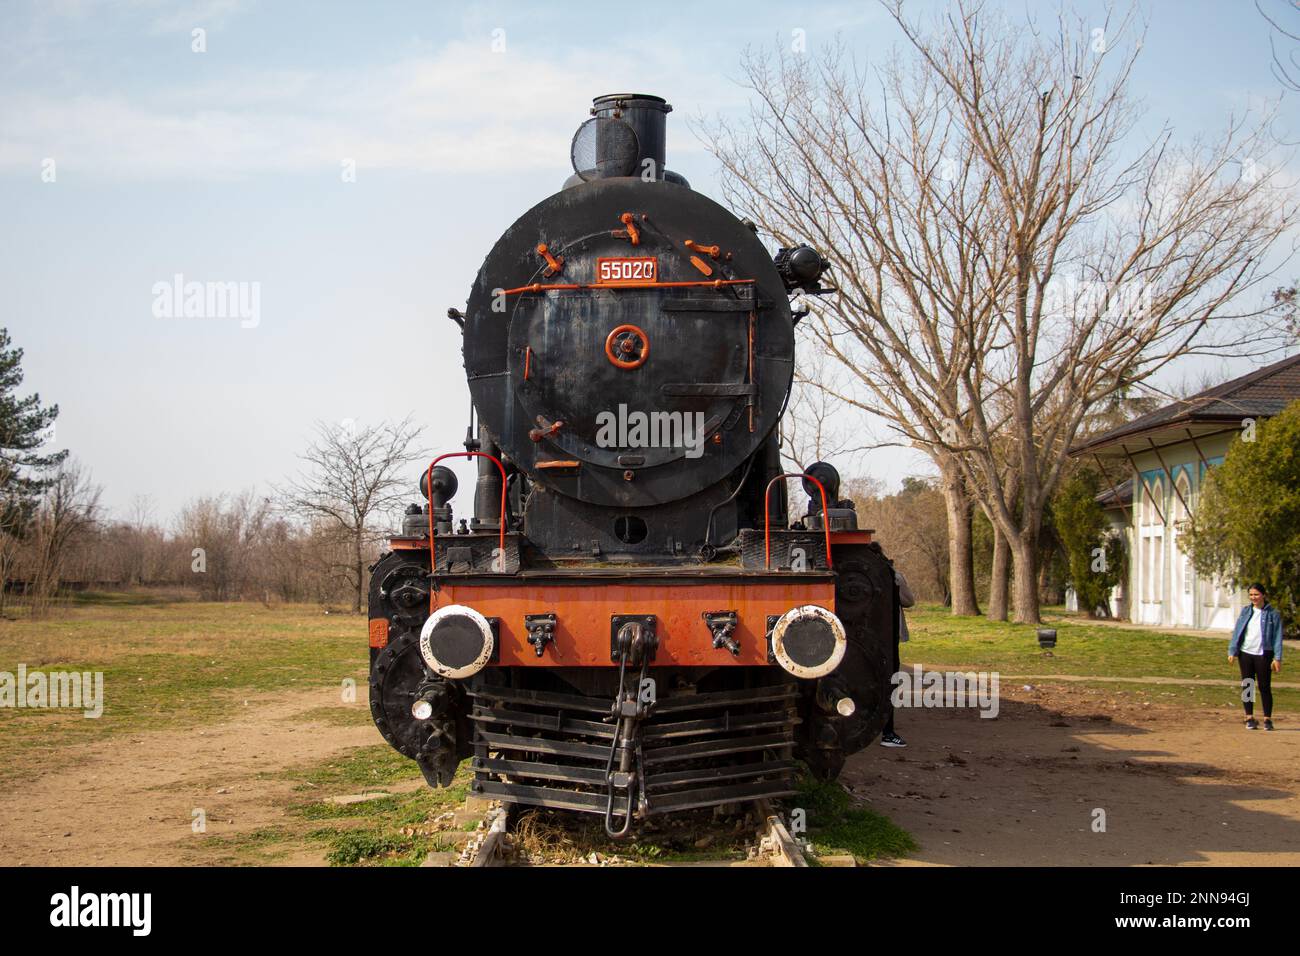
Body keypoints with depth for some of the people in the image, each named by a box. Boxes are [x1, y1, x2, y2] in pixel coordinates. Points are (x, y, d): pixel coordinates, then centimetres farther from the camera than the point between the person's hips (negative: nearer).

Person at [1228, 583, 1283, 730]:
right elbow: (1237, 631, 10)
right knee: (1247, 686, 5)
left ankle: (1267, 719, 7)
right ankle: (1249, 718, 12)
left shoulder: (1273, 613, 0)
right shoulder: (1245, 611, 9)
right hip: (1245, 653, 3)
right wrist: (1232, 651, 2)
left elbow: (1278, 637, -2)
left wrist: (1277, 658, -8)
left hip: (1263, 655, -3)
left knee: (1264, 687, -1)